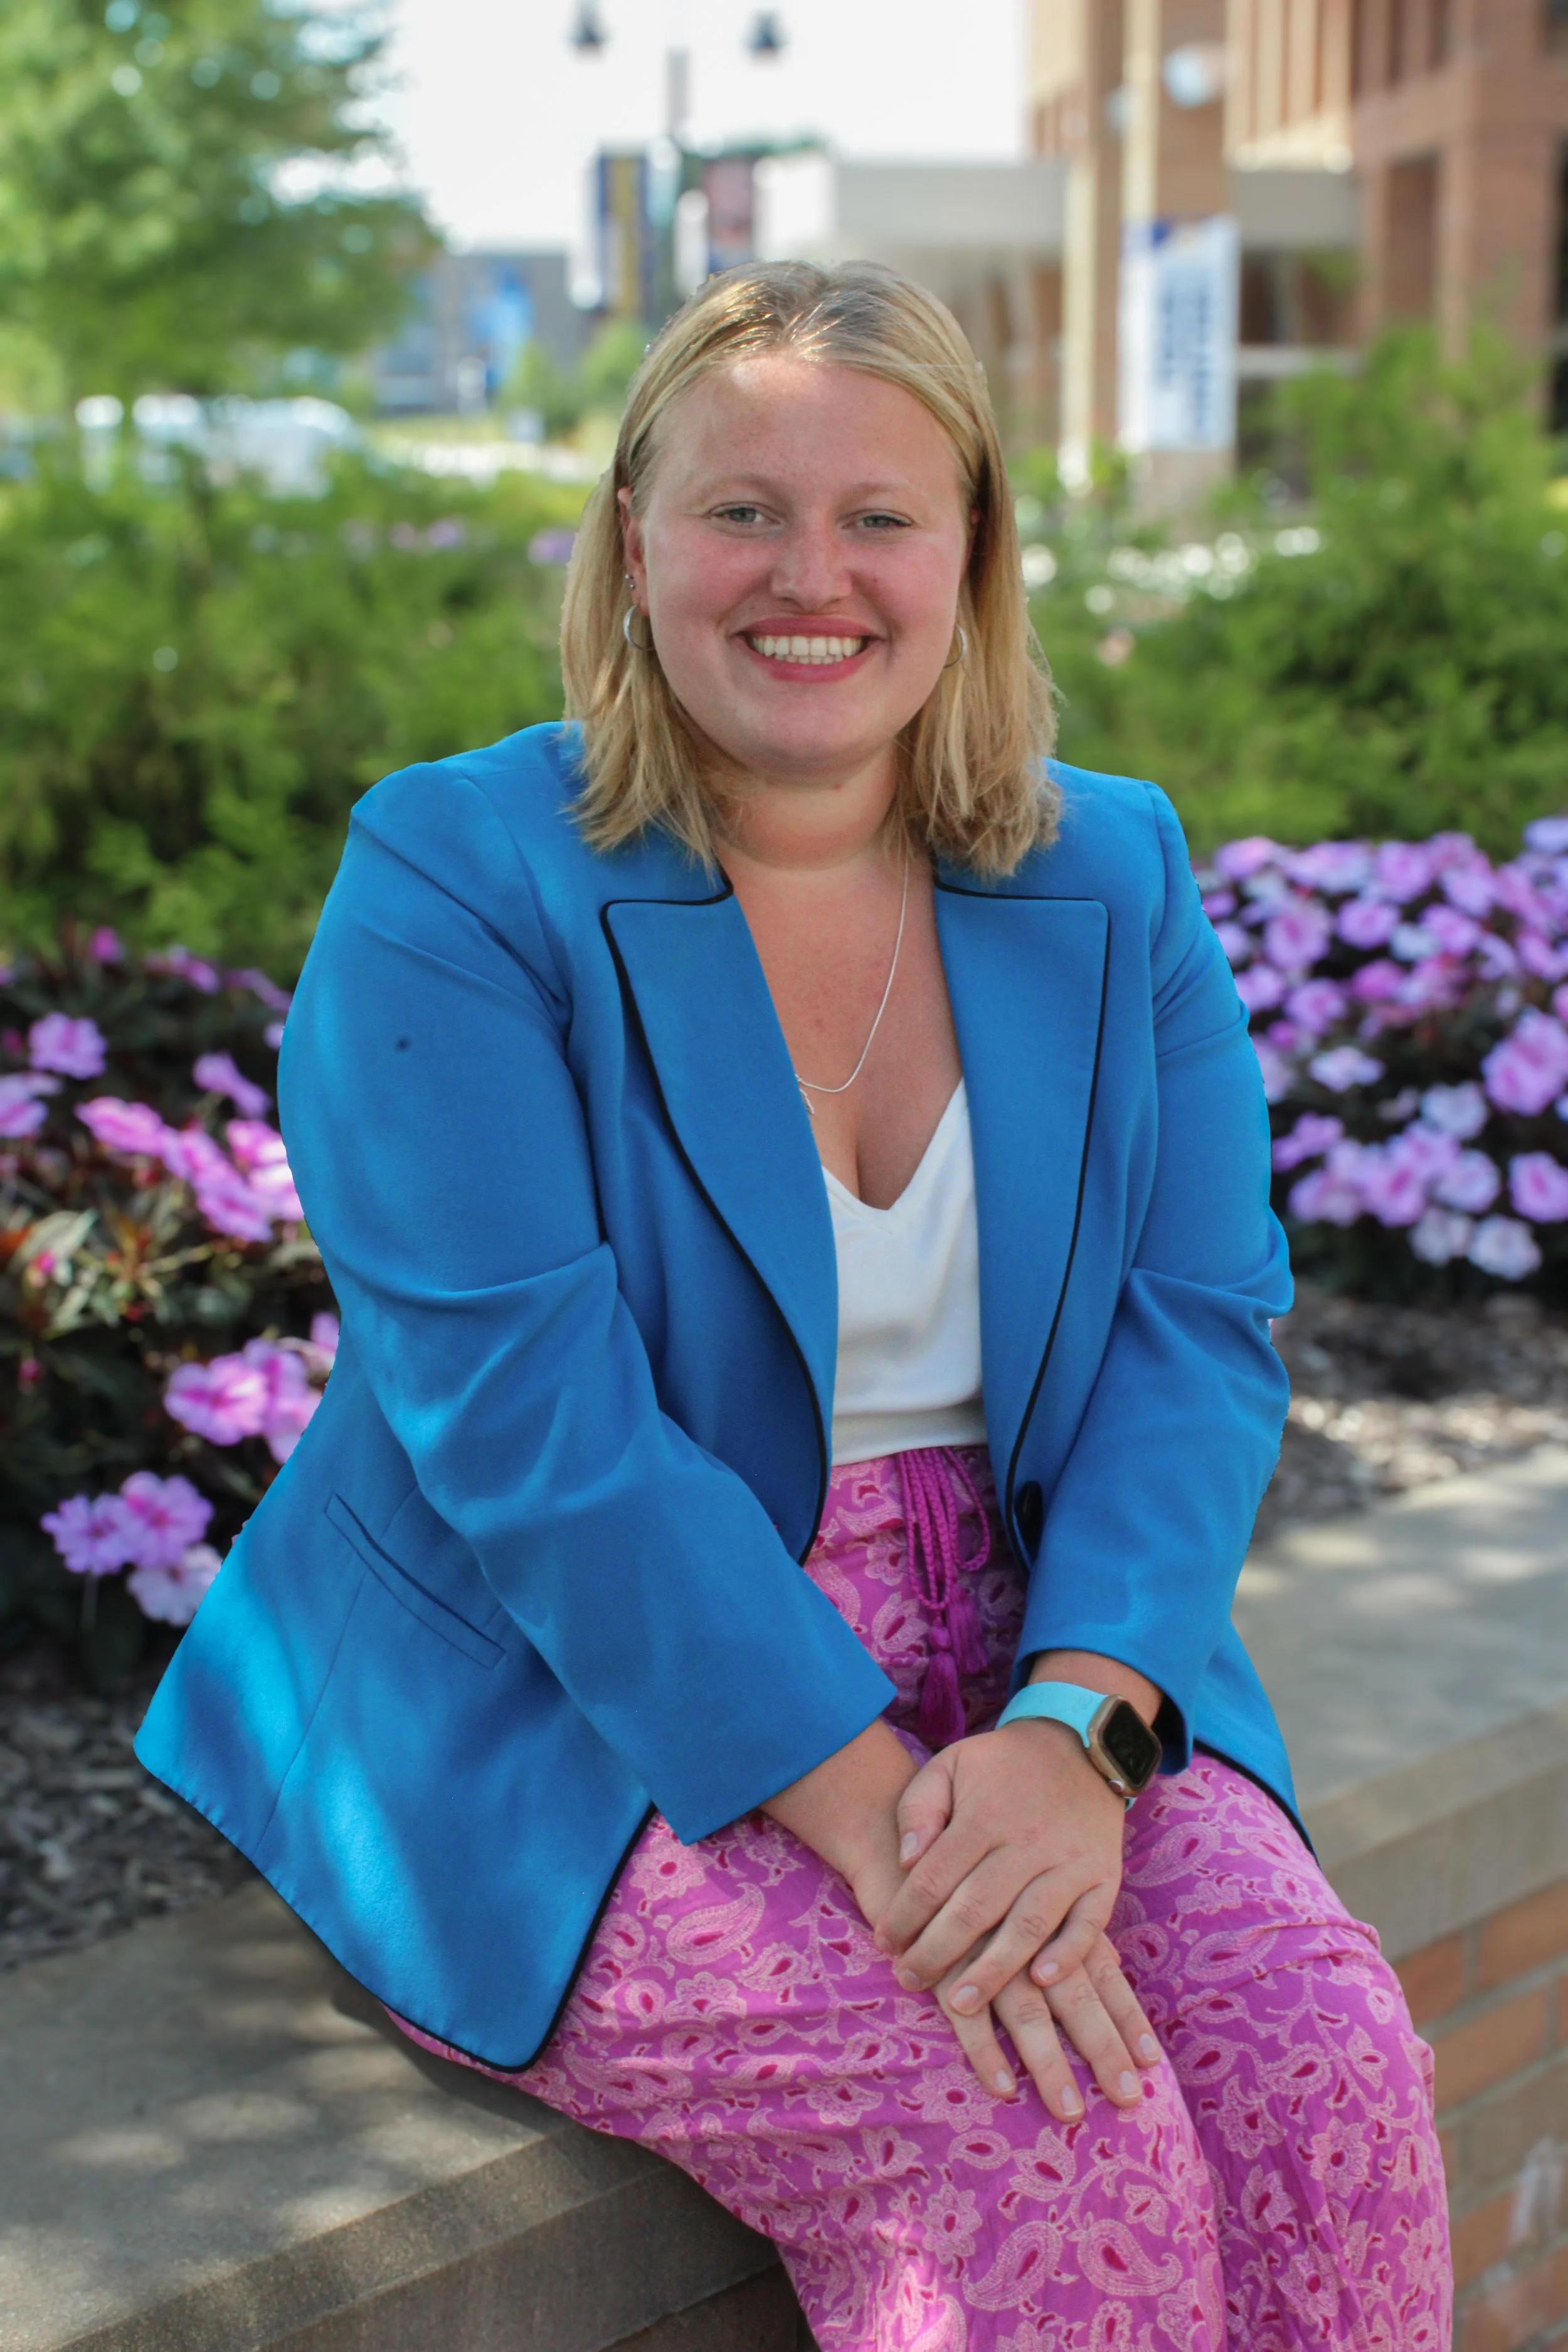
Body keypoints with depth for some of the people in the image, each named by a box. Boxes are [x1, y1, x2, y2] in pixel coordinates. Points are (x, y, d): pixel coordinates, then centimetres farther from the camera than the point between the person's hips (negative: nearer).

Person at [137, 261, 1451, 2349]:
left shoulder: (1114, 877, 6)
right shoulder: (454, 884, -9)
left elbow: (1197, 1334, 0)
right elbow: (527, 1415, -17)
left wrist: (1074, 1729, -17)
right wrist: (867, 1805, -24)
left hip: (1033, 1667, 4)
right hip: (570, 1717, -4)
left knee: (1329, 2070, -20)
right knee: (1043, 2157, -24)